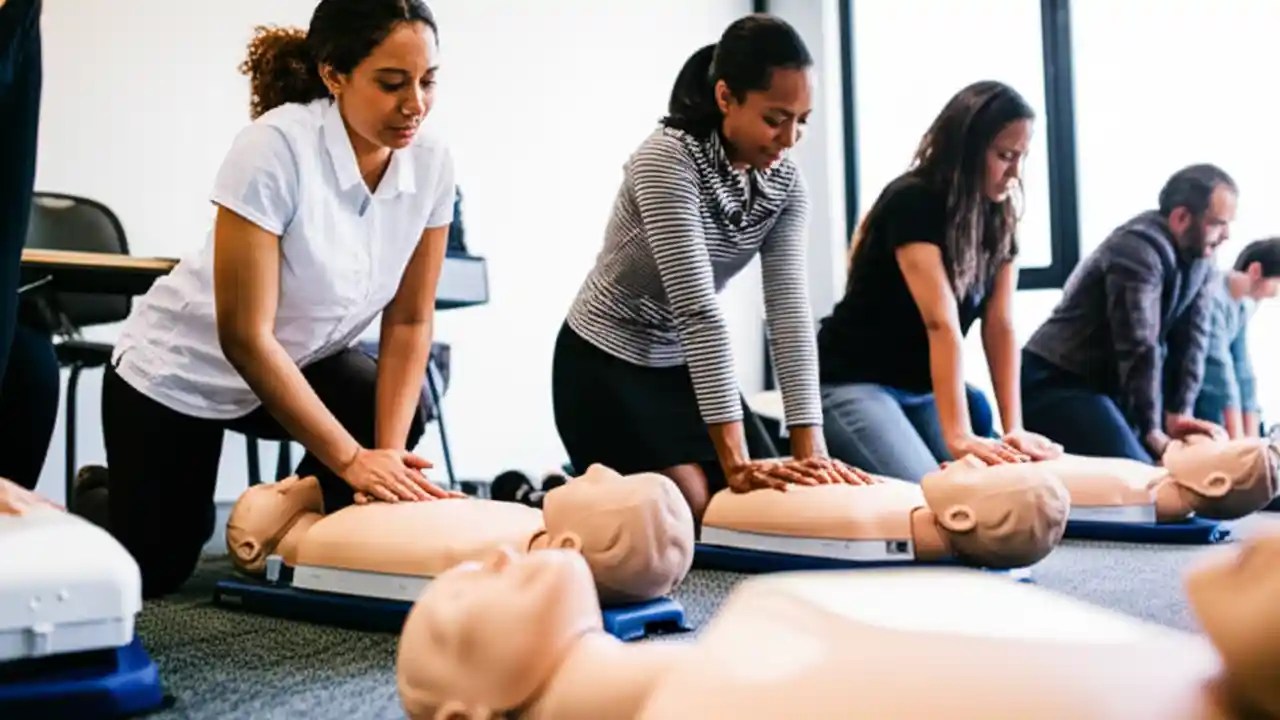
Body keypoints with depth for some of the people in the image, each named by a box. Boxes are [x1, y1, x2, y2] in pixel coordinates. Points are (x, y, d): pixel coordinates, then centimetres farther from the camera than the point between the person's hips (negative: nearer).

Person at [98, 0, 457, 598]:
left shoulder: (431, 162, -16)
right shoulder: (275, 148, -31)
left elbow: (409, 320, -12)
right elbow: (245, 337, -29)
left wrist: (387, 451, -25)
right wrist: (350, 459, -30)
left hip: (301, 361, 4)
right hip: (182, 370, -4)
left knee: (400, 417, -26)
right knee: (152, 574, 0)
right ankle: (101, 497, 34)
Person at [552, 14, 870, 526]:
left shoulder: (786, 184, -7)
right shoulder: (669, 160, -26)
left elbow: (789, 308, -14)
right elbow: (699, 310, -33)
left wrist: (811, 449, -23)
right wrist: (735, 461, -36)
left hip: (682, 366, 7)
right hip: (606, 365, -6)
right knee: (693, 515, -14)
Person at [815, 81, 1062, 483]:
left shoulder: (998, 217, 3)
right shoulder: (912, 202, -19)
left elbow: (1000, 326, -4)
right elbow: (941, 323, -29)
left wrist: (1014, 429, -14)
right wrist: (959, 437, -34)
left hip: (924, 389, 8)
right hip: (853, 383, -7)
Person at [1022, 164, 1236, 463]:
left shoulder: (1200, 254, 4)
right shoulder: (1138, 250, -22)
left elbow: (1192, 337, -1)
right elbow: (1139, 348, -26)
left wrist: (1179, 412, -11)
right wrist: (1152, 431, -25)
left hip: (1108, 383, 9)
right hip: (1056, 383, -9)